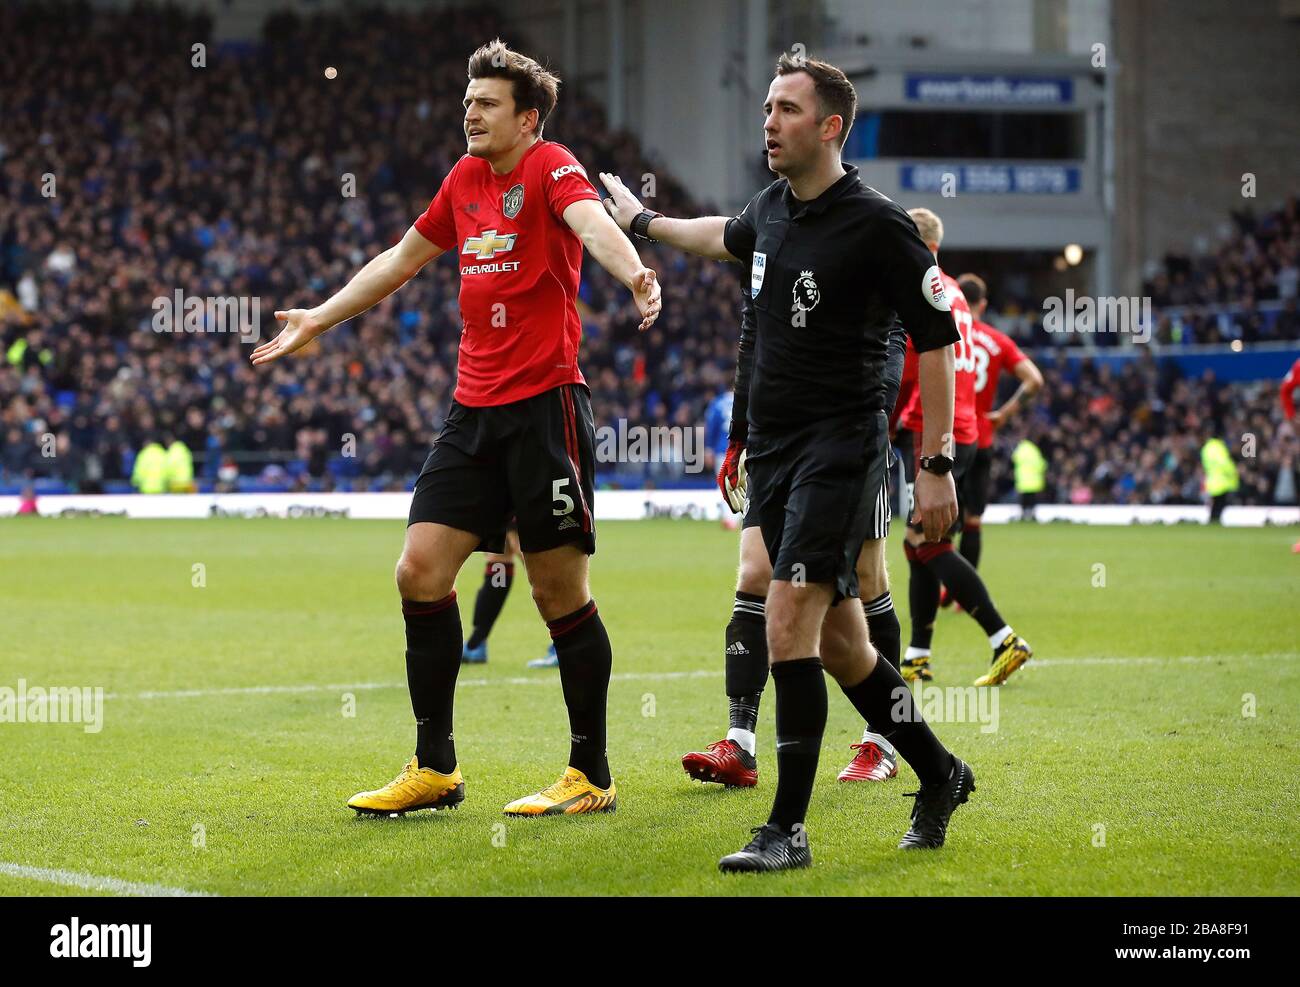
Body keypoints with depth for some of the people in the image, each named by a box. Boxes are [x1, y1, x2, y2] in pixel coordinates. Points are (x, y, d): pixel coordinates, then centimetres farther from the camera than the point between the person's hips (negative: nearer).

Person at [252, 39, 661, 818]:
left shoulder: (550, 167, -8)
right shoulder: (466, 178, 14)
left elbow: (592, 221, -30)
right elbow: (404, 259, 29)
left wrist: (634, 275, -51)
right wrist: (317, 321, 35)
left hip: (545, 406, -7)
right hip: (475, 410, 8)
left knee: (561, 591, -3)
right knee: (421, 571, 2)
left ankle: (592, 778, 8)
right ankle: (435, 768, 12)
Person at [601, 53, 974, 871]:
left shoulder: (876, 224, -13)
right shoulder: (772, 208, 9)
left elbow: (937, 338, -11)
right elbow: (729, 238, 35)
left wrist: (937, 466, -14)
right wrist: (643, 221, 46)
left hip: (841, 447, -7)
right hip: (771, 448, 7)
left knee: (789, 618, -17)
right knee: (837, 640, 10)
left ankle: (789, 829, -13)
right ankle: (939, 775, 28)